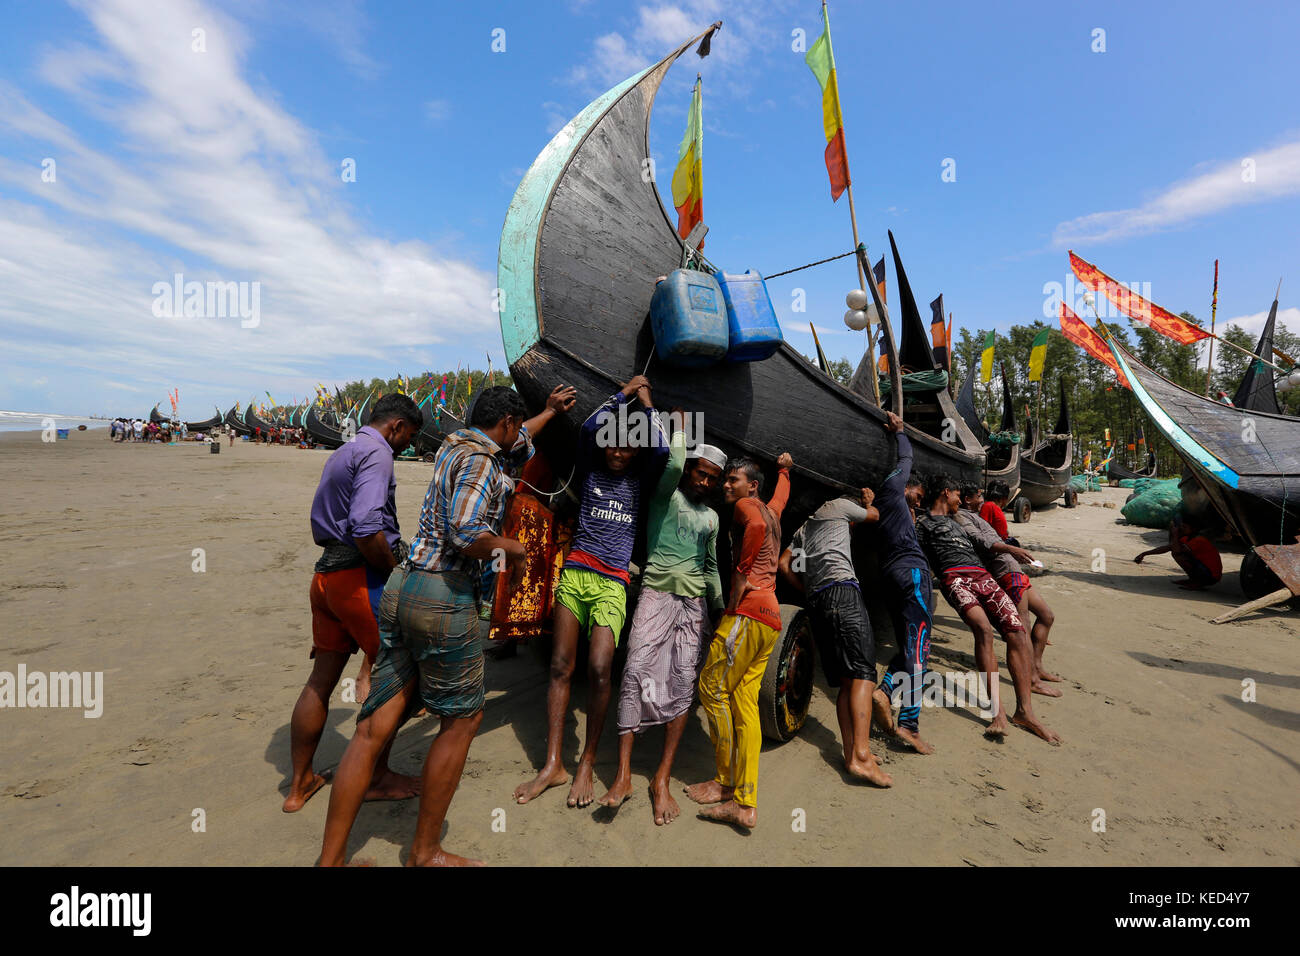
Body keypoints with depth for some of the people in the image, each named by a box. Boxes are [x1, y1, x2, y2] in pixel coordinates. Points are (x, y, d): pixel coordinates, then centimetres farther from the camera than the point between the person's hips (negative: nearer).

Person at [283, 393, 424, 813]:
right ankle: (378, 777, 17)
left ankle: (300, 783, 29)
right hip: (362, 577, -10)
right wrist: (396, 572, -13)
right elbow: (367, 529, -25)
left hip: (326, 574, 10)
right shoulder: (376, 453, -12)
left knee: (321, 679, 16)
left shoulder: (340, 454, 20)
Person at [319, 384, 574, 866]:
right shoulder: (481, 461, -12)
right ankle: (425, 852, 23)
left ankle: (330, 858, 20)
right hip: (444, 598, -9)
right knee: (461, 718, 9)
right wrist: (513, 548, -6)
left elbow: (513, 442, 36)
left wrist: (551, 411, 48)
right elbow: (468, 533, -25)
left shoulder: (454, 445, 17)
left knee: (376, 725, 11)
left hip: (400, 588, 9)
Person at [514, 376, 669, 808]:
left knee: (599, 668, -13)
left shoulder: (640, 479, 10)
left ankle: (587, 764, 6)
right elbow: (588, 428, -6)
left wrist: (646, 400, 4)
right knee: (560, 666, 0)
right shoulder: (590, 468, 10)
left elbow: (661, 449, -6)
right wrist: (624, 392, 2)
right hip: (575, 573, 2)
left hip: (613, 582, -1)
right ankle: (553, 765, 9)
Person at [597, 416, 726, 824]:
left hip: (695, 604, 5)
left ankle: (662, 780, 1)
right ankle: (623, 775, -12)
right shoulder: (666, 495, 7)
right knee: (637, 671, -17)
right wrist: (680, 426, 1)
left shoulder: (711, 517, 22)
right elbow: (674, 463, -13)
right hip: (657, 592, -4)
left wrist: (720, 608, 19)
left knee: (684, 682, -5)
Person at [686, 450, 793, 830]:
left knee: (712, 687, -3)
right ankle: (745, 805, 2)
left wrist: (740, 575, -20)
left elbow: (756, 526, -26)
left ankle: (725, 781, 6)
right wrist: (783, 468, 65)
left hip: (748, 609, -9)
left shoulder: (745, 506, -1)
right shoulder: (771, 510, 24)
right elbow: (781, 495, 48)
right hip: (771, 618, 9)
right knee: (744, 702, 4)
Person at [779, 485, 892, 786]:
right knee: (863, 672, -14)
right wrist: (868, 501, 50)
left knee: (846, 680, 6)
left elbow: (784, 563, 22)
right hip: (842, 589, -7)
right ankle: (861, 755, -24)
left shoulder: (804, 528, 33)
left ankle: (851, 753, 0)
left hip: (816, 601, 8)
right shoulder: (839, 504, 15)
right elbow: (874, 515, 30)